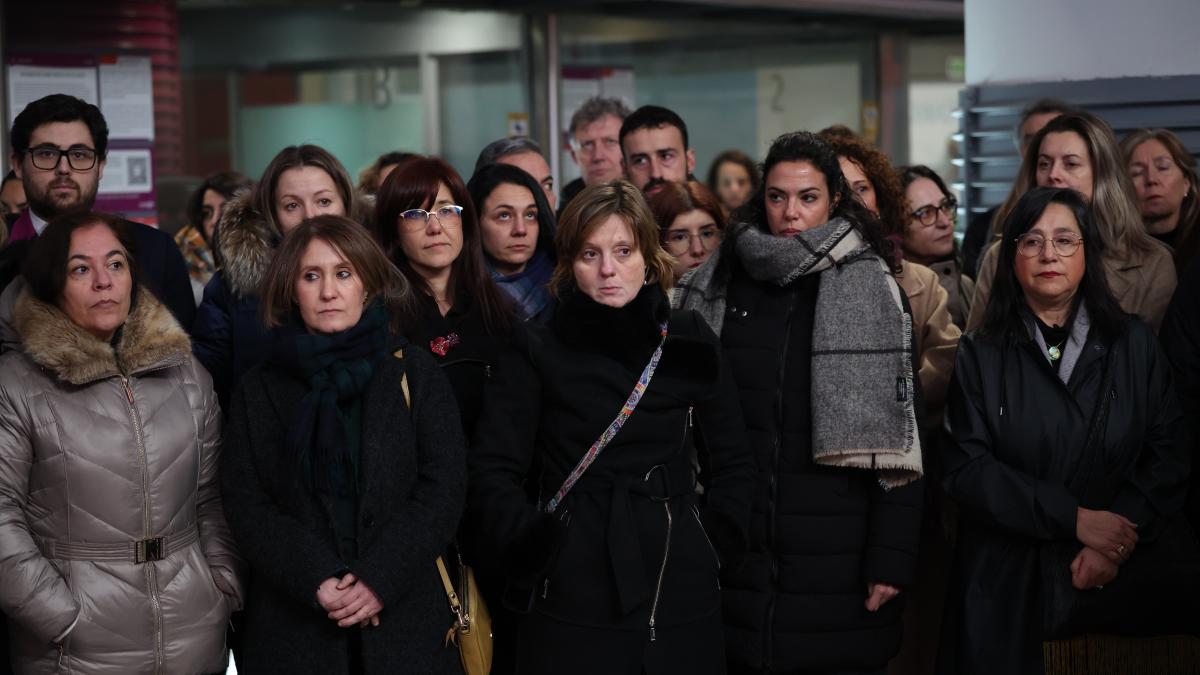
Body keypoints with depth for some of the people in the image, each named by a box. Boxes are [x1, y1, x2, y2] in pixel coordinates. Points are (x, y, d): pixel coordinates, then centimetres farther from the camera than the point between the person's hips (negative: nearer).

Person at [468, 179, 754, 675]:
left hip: (681, 597, 2)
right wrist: (535, 549, -12)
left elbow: (732, 463, 12)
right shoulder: (535, 353, 1)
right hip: (574, 601, -2)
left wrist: (715, 546, 2)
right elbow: (493, 472, -3)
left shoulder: (691, 344, 7)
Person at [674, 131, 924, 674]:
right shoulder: (717, 286, 7)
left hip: (839, 554, -2)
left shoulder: (870, 288, -2)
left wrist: (892, 558, -10)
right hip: (740, 555, 2)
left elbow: (899, 434, -5)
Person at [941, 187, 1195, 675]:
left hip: (1130, 570, 1)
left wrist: (1117, 544, -16)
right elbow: (966, 467, -6)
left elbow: (1168, 456, 1)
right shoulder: (979, 356, 3)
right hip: (1011, 580, -1)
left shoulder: (1135, 346, 7)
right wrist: (1074, 519, -16)